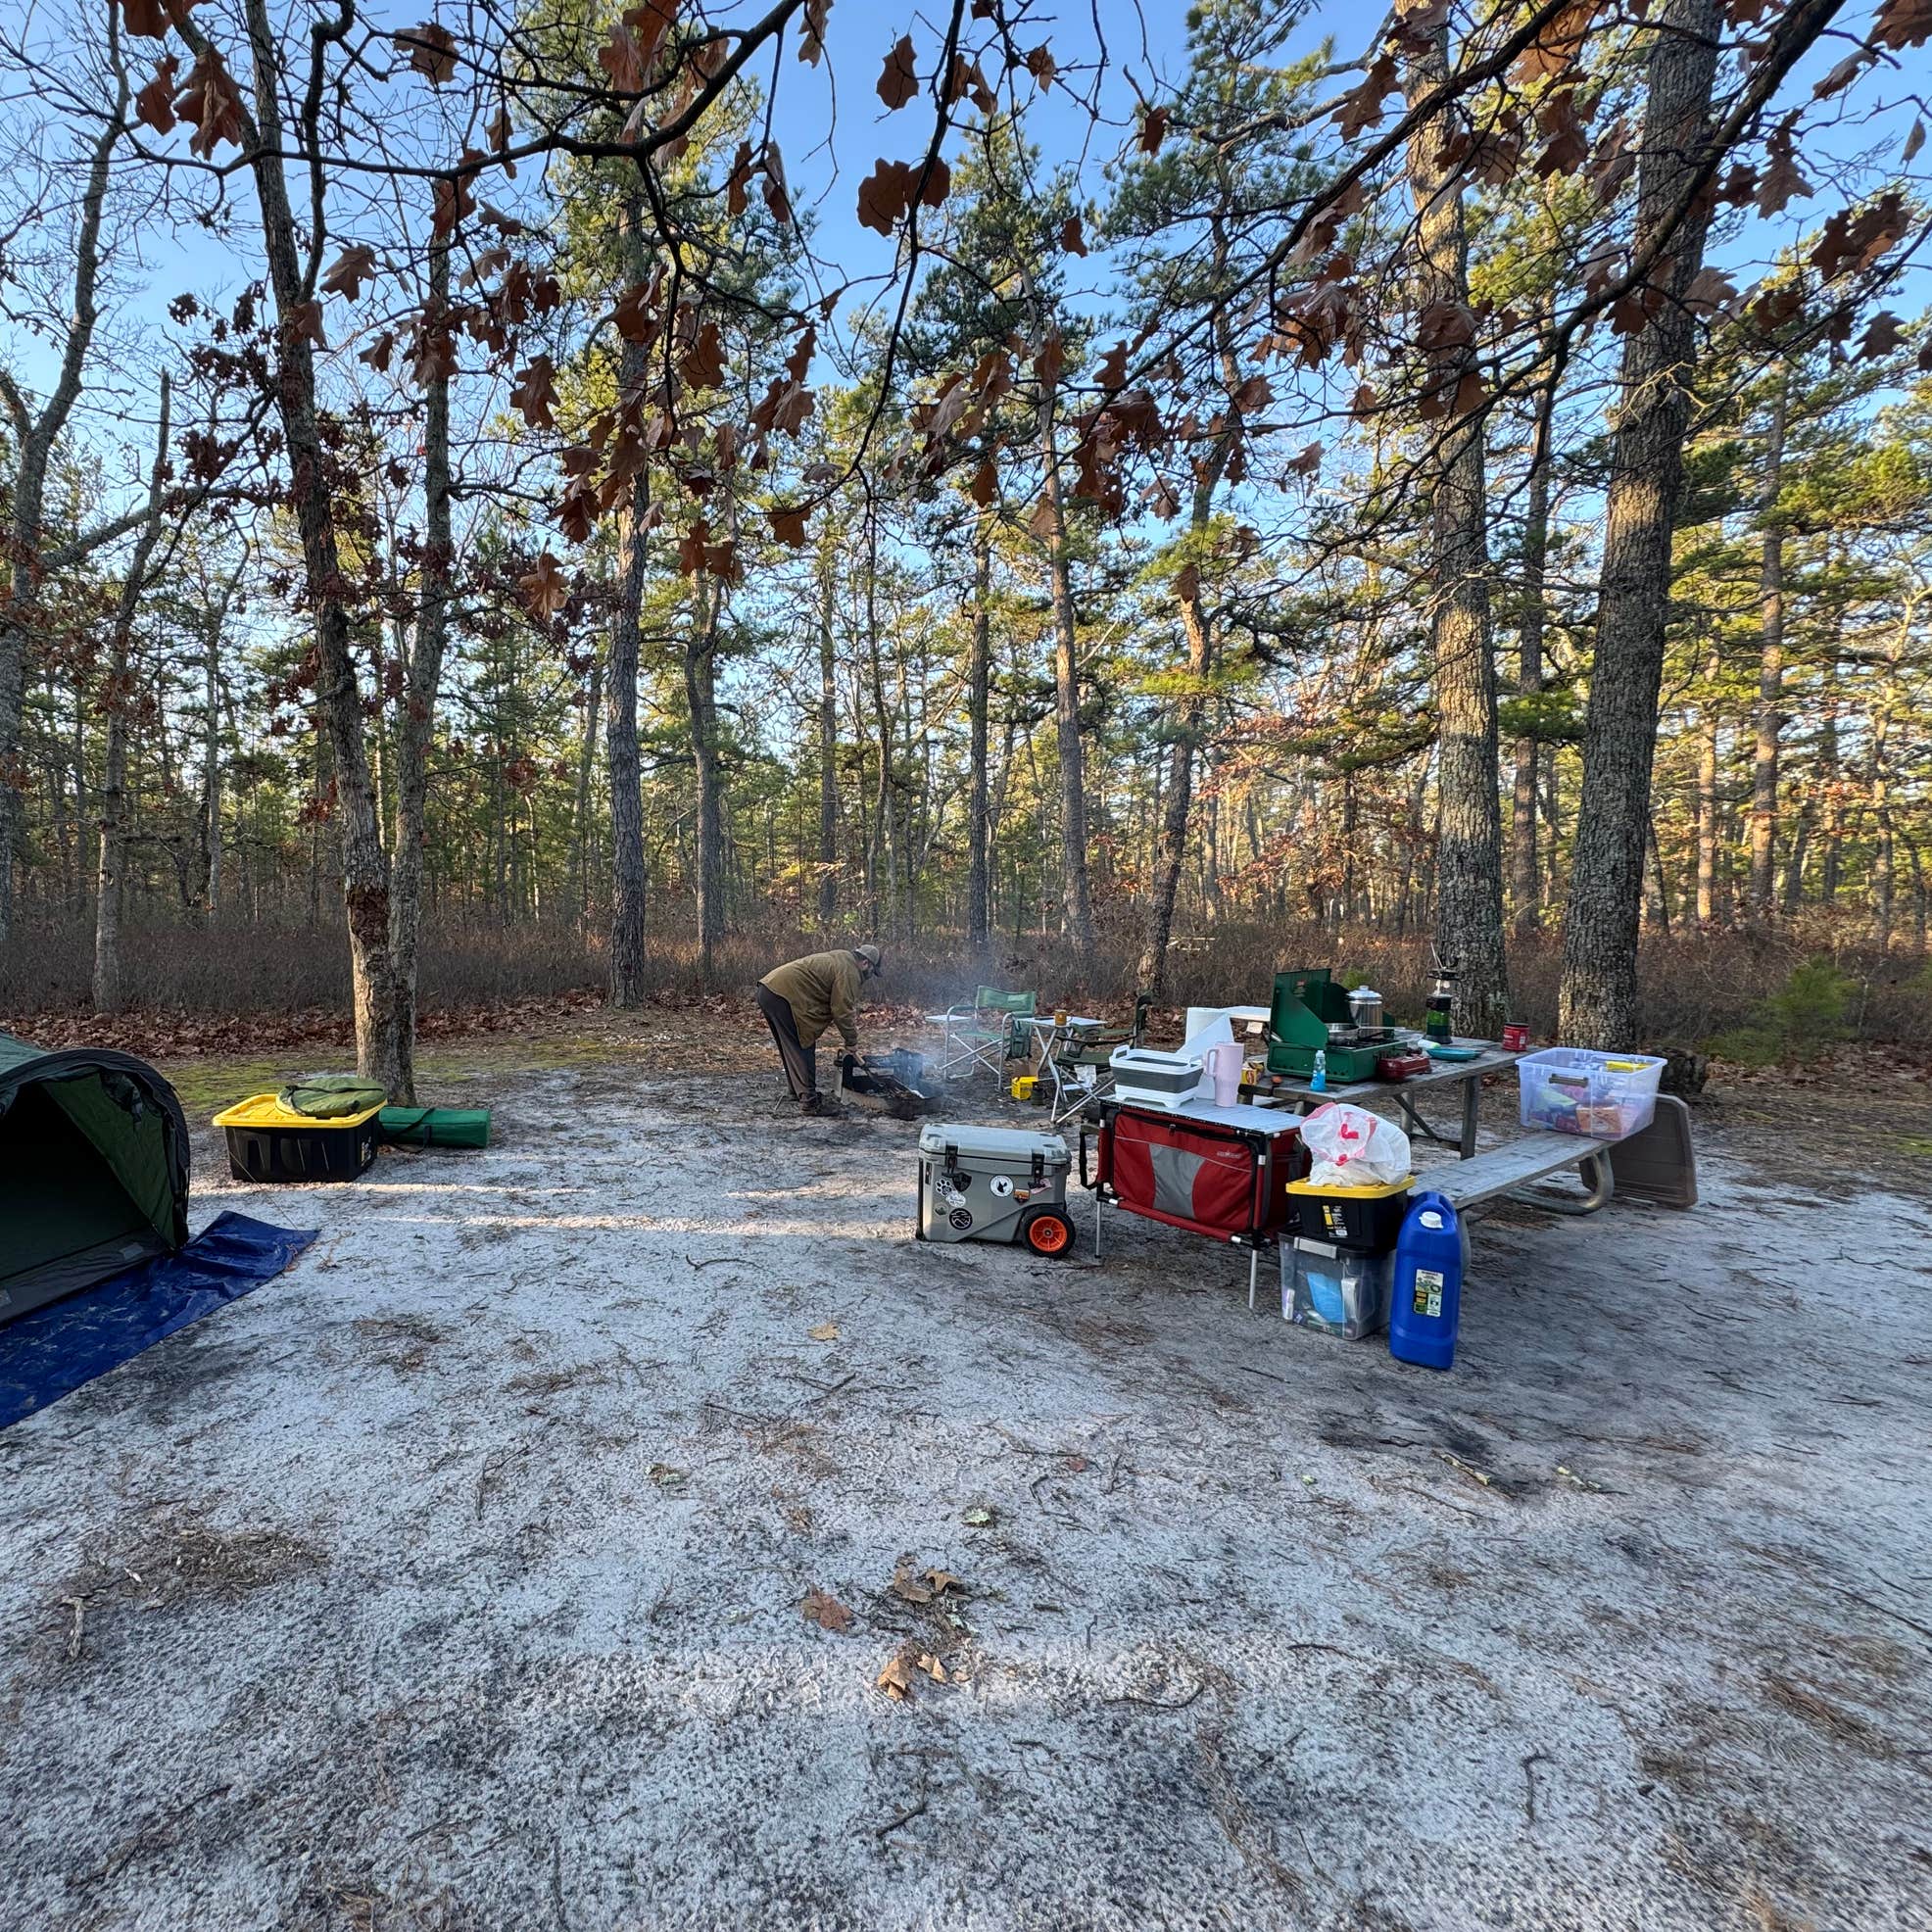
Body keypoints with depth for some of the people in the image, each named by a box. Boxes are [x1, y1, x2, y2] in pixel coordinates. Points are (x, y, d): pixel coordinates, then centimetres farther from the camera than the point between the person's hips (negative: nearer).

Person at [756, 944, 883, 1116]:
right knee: (803, 1049, -6)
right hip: (784, 996, -11)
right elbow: (842, 1010, -10)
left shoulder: (838, 959, 25)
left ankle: (798, 1092, 32)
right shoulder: (849, 971, -8)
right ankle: (809, 1101, -2)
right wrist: (851, 1041, 2)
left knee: (791, 1049, 21)